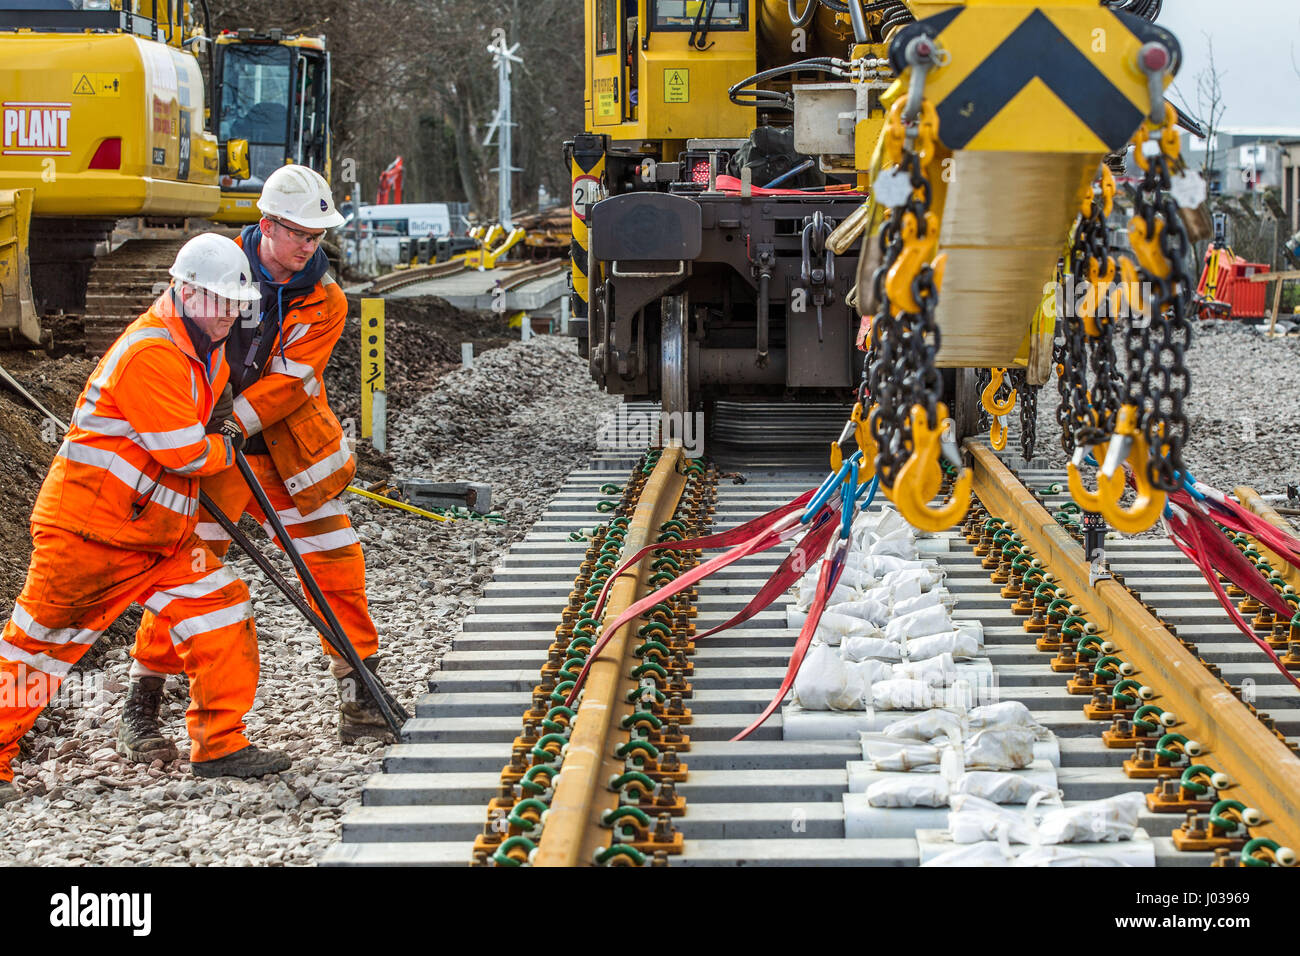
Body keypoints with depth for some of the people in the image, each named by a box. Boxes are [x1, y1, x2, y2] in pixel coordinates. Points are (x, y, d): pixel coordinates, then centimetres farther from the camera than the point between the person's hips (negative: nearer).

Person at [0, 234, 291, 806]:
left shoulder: (206, 348, 9)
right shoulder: (149, 355, -23)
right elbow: (184, 453, -23)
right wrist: (227, 448, -5)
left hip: (159, 533, 9)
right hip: (89, 528, -9)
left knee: (219, 609, 0)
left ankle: (219, 745, 6)